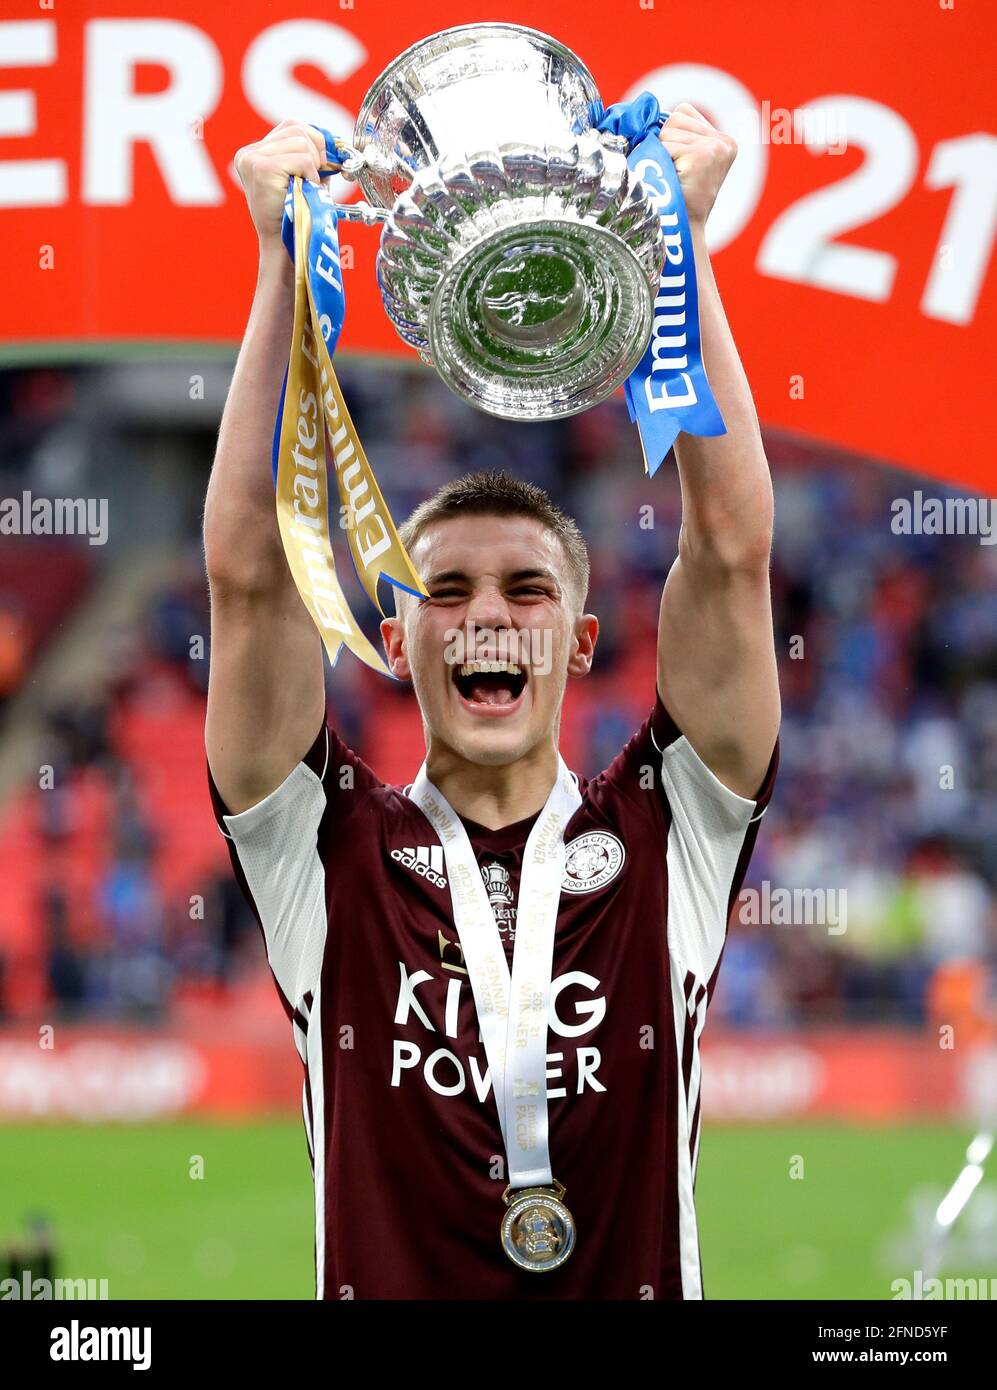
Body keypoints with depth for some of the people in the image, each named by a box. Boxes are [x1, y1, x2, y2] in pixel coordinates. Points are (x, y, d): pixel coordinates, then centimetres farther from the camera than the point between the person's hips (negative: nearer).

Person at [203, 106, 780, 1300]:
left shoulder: (662, 840, 10)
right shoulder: (329, 853, 10)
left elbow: (730, 554, 3)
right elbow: (249, 573, 1)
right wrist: (283, 268, -4)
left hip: (641, 1288, 0)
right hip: (385, 1288, 0)